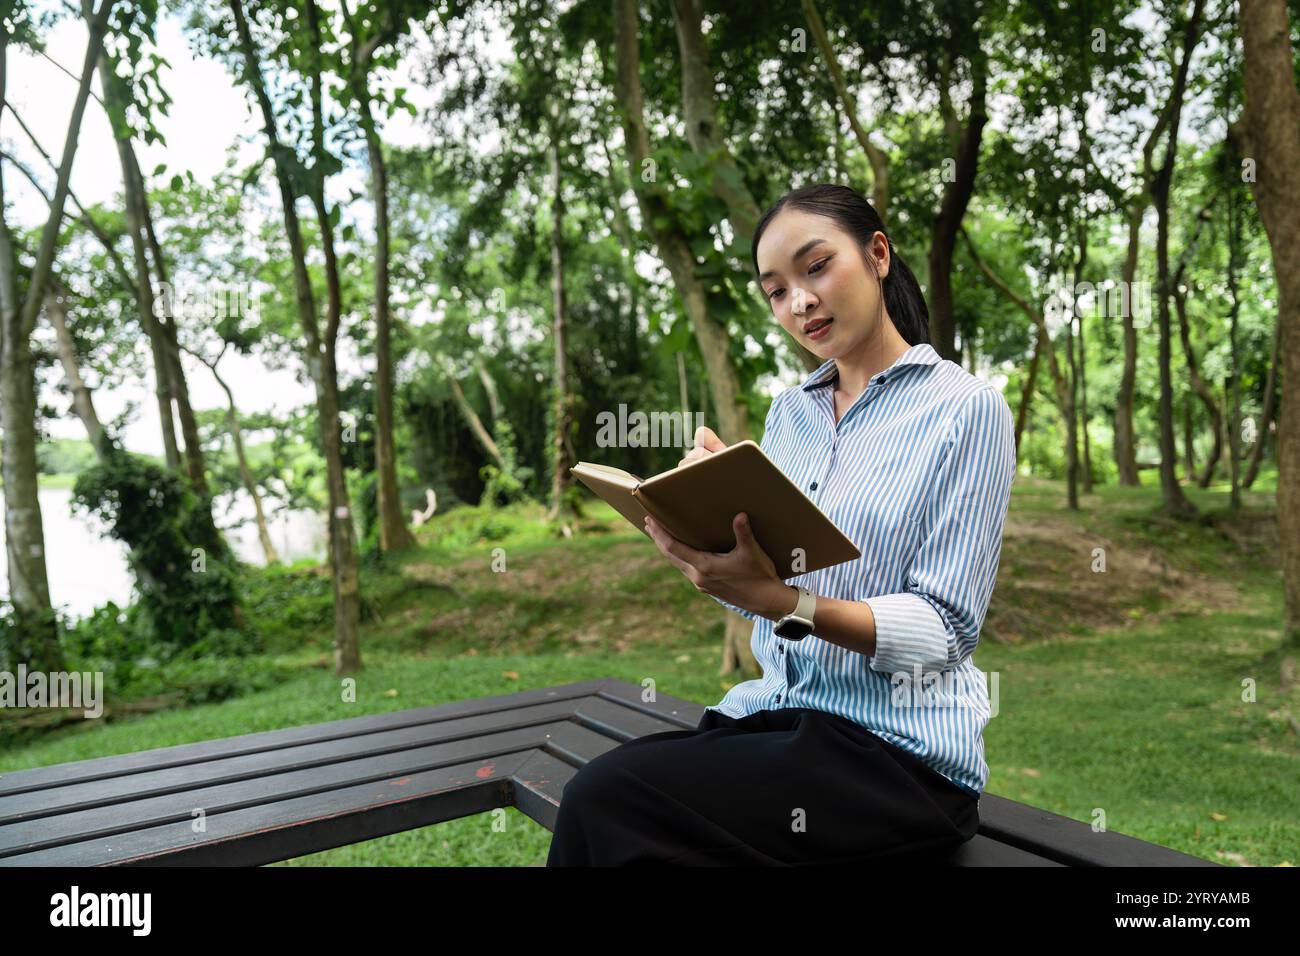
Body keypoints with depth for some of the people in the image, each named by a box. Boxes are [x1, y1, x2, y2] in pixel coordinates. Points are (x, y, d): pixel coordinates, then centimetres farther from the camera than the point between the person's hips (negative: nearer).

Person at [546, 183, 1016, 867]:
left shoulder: (966, 409, -5)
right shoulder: (790, 412, 11)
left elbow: (944, 628, -11)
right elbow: (756, 592, 11)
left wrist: (783, 600, -26)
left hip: (898, 751, -4)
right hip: (770, 710, 5)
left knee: (607, 803, -24)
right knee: (599, 794, -23)